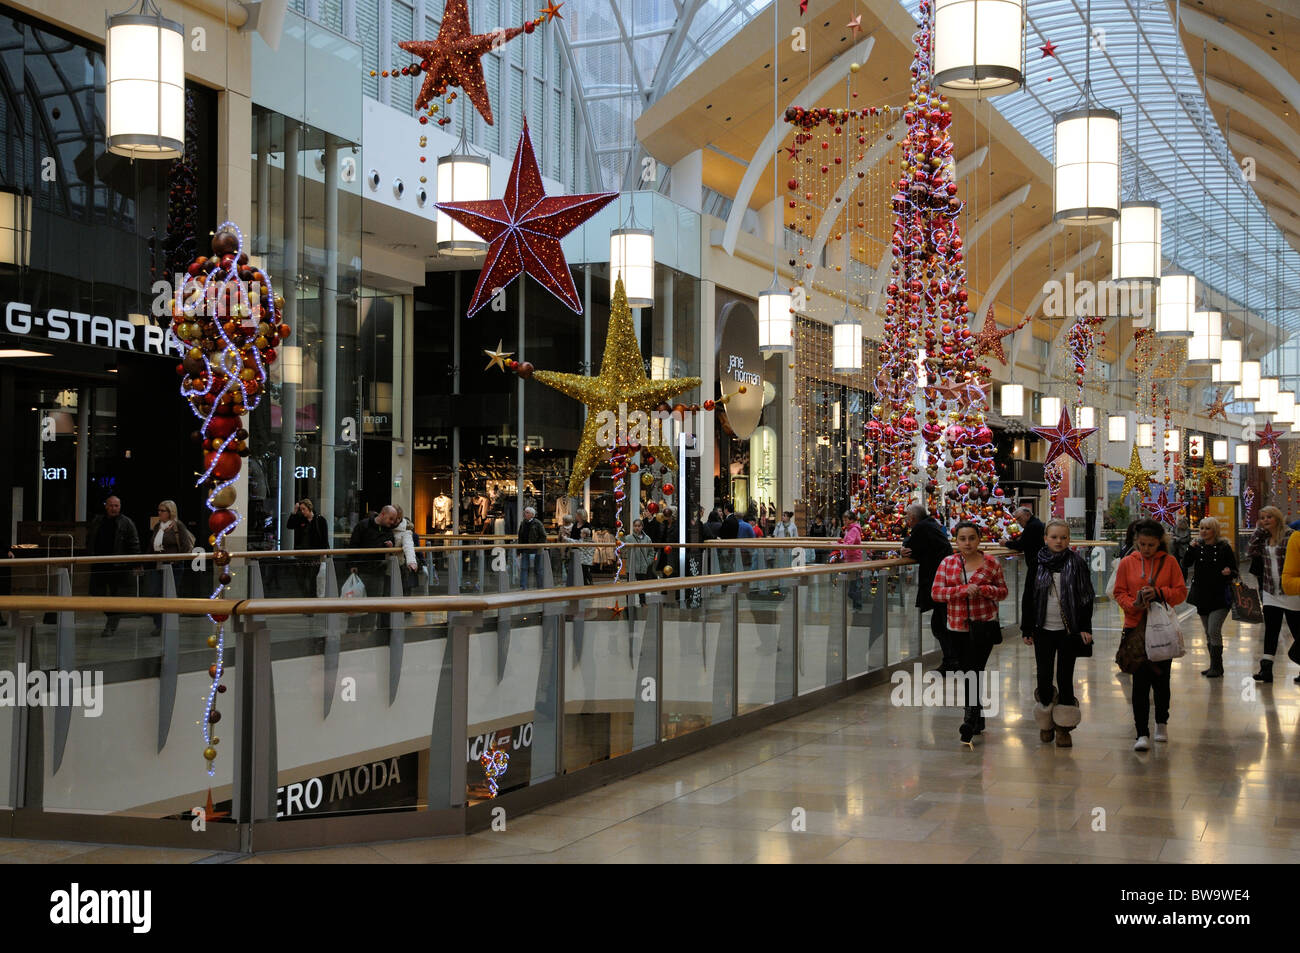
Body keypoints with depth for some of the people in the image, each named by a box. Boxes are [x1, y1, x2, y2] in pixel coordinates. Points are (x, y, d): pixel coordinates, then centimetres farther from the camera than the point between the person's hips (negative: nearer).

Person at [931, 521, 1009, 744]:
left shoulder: (990, 563, 0)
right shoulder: (947, 563, 4)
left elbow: (1003, 591, 6)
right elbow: (936, 592, -4)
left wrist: (984, 589, -14)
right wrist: (963, 590, -17)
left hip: (985, 623, -4)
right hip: (957, 626, 4)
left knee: (973, 671, -15)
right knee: (967, 670, 13)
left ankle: (970, 720, -15)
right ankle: (978, 719, 29)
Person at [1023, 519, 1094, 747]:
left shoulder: (1077, 563, -1)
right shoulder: (1037, 564, 3)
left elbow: (1087, 598, 1)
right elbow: (1029, 597, 8)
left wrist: (1085, 628, -6)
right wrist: (1027, 629, 6)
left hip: (1069, 631, -1)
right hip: (1043, 630, 2)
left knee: (1065, 678, 2)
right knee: (1044, 677, 4)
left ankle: (1064, 727, 12)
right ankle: (1046, 722, 21)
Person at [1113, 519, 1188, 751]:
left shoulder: (1169, 562, 1)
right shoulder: (1127, 563, 2)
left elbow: (1181, 592, 1)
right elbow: (1119, 593, 4)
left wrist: (1159, 593, -16)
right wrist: (1133, 604, -16)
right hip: (1135, 627, 0)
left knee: (1161, 679, 11)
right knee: (1140, 680, -6)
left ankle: (1161, 723, 33)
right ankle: (1142, 733, -5)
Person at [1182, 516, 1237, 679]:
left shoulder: (1224, 548, -5)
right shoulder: (1197, 546, 5)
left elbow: (1234, 570, 1)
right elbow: (1186, 564, -7)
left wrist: (1229, 572, -21)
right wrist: (1191, 548, -20)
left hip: (1219, 597, -5)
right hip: (1202, 596, 5)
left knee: (1214, 631, -12)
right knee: (1208, 633, 11)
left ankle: (1217, 667, -4)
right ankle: (1214, 666, 21)